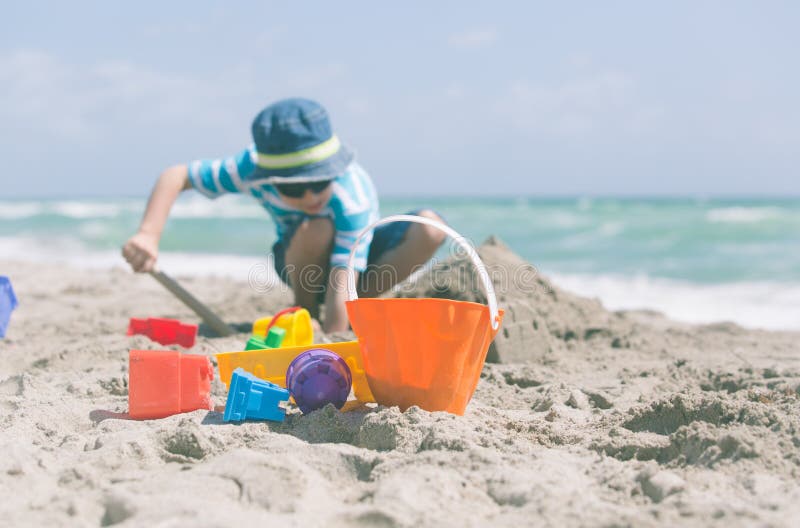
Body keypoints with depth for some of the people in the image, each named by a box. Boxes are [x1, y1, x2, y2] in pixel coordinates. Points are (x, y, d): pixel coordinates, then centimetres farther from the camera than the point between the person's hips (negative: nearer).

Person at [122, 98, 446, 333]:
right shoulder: (254, 167, -31)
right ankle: (305, 311, -8)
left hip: (352, 254, 0)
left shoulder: (353, 196, -38)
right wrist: (148, 235, -39)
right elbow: (176, 176, -23)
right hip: (303, 263, 0)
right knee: (316, 229, -38)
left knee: (431, 227, -29)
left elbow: (341, 286, -42)